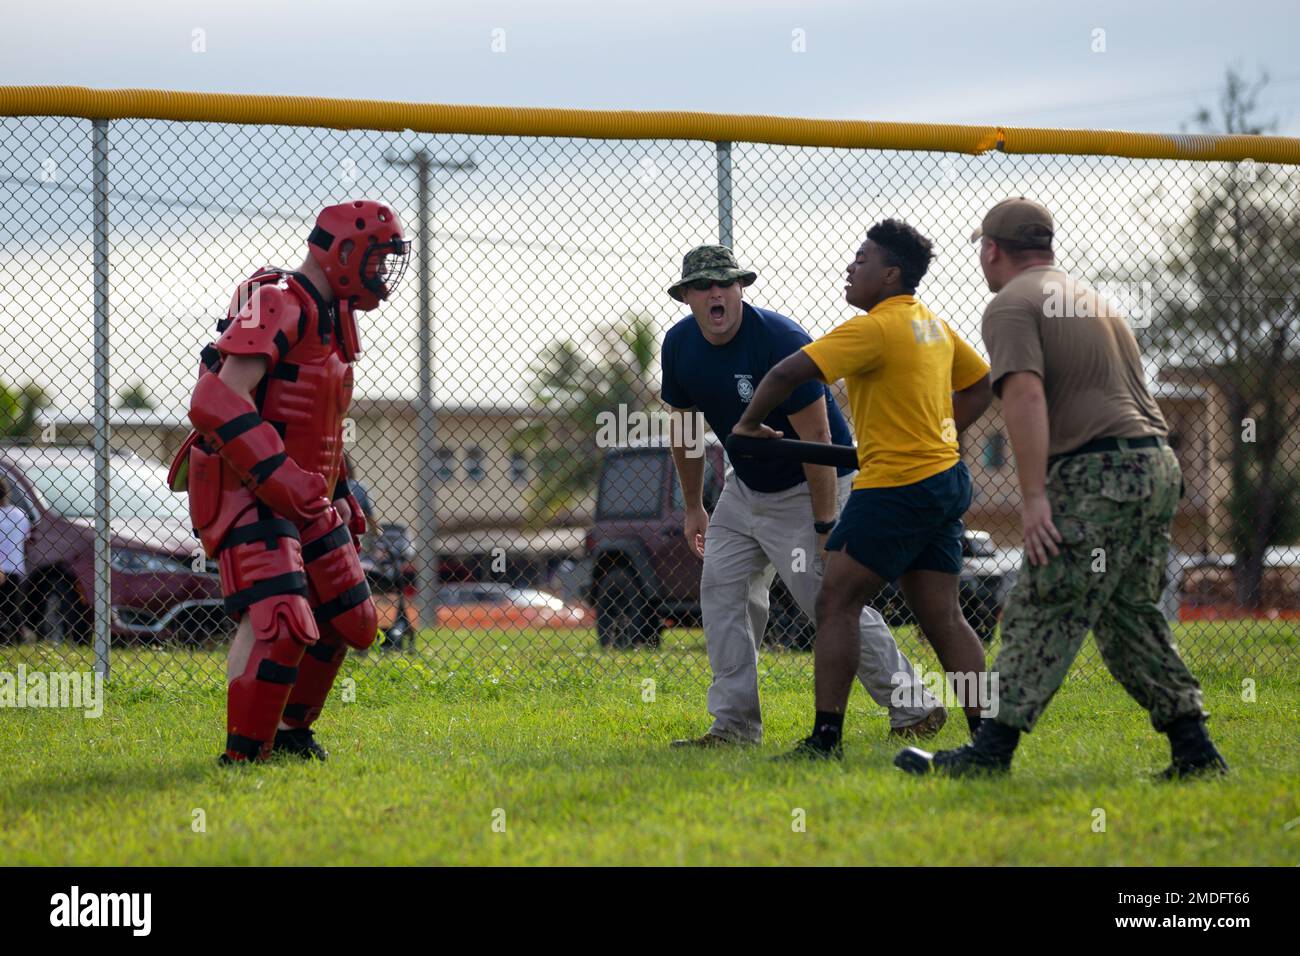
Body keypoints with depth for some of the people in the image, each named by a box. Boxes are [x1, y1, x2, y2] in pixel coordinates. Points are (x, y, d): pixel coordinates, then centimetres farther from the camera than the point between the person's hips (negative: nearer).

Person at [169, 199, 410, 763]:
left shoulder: (330, 317, 16)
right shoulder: (276, 304, -17)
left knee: (347, 622, 16)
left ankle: (290, 731, 31)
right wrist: (282, 478, -31)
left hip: (303, 498, 10)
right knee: (278, 622, -23)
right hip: (246, 491, -10)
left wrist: (340, 497, 24)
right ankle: (243, 755, -19)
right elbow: (218, 402, -28)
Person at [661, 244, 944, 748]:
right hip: (745, 486, 7)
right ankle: (735, 725, 5)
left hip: (808, 488, -7)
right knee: (721, 589, 0)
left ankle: (914, 707, -1)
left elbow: (816, 438, -26)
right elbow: (686, 426, 11)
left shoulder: (780, 340, -27)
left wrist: (825, 528, -27)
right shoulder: (680, 345, -5)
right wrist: (693, 507, 15)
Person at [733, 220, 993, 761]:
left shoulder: (875, 329, -15)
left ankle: (825, 738, -8)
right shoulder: (933, 325, 13)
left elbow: (790, 372, -22)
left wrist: (750, 422, -6)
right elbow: (981, 385, 26)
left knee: (836, 605, -4)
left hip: (896, 488, -9)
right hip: (945, 481, 9)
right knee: (942, 617, 10)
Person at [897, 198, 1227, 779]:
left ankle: (992, 753, -12)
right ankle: (1194, 751, 10)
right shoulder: (1092, 298, 25)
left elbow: (1025, 394, -17)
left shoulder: (1012, 305, -4)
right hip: (1158, 464, 9)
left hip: (1098, 475, -8)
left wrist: (1033, 496, -22)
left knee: (1041, 616, -9)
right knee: (1130, 619, 15)